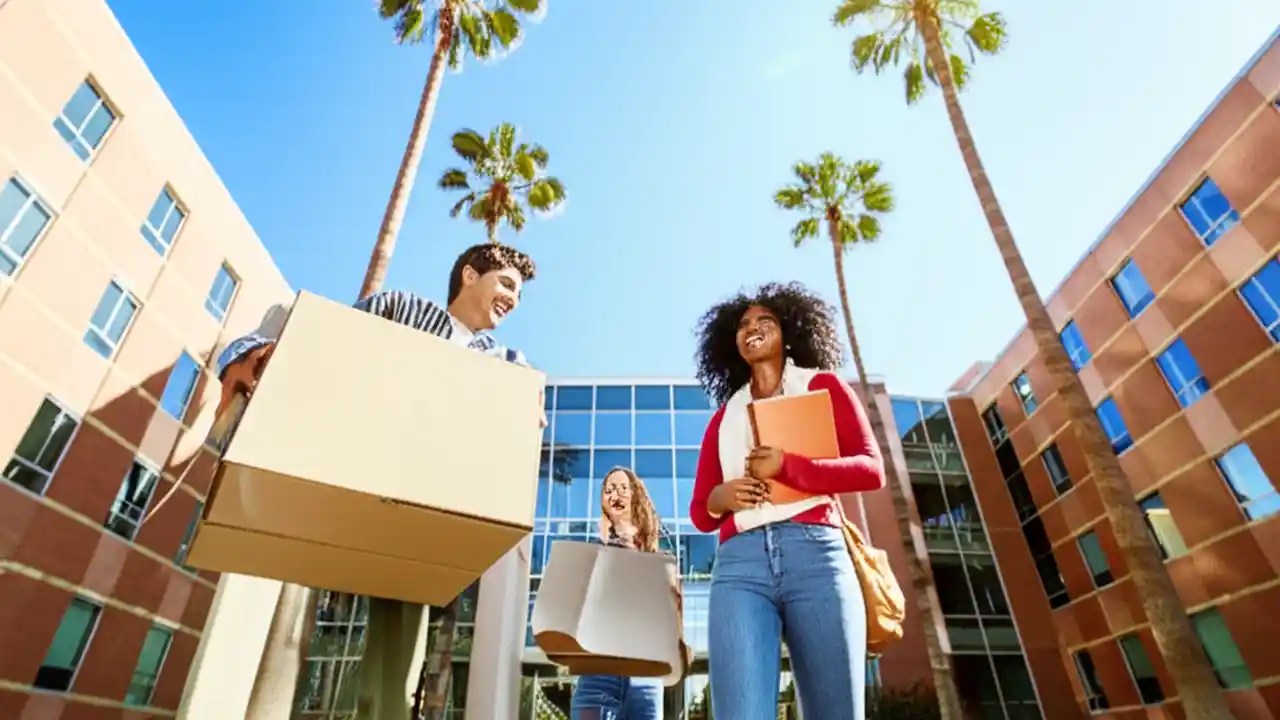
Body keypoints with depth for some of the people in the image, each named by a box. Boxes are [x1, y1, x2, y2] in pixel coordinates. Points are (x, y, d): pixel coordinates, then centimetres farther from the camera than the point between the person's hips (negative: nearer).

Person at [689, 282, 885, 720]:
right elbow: (699, 512, 21)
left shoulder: (822, 385, 18)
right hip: (738, 564, 2)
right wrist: (718, 498, -3)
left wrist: (787, 466, -8)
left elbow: (872, 469, 5)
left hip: (814, 553, -1)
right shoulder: (723, 417, 24)